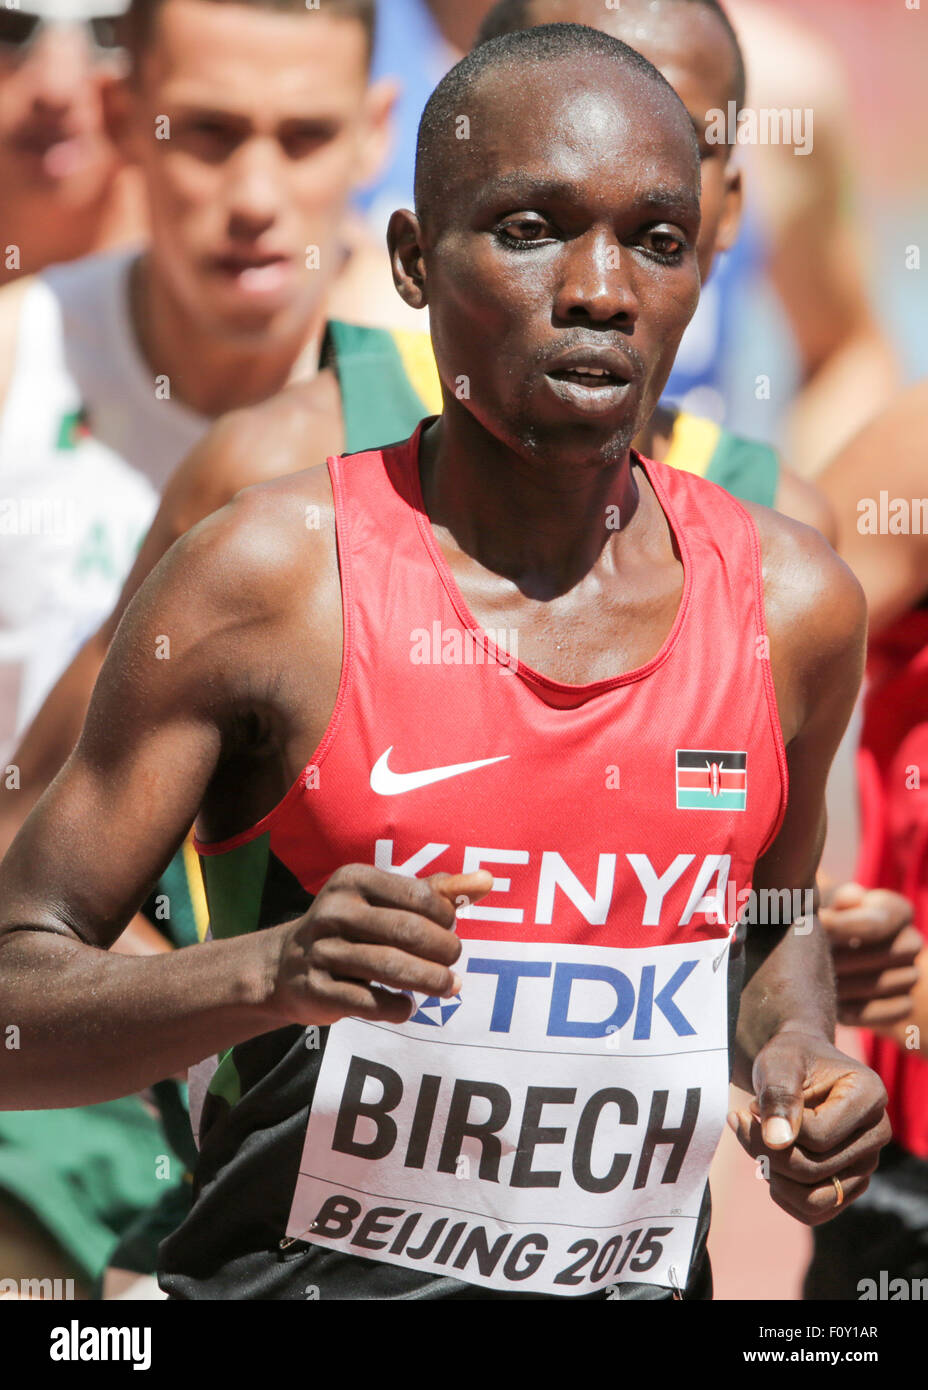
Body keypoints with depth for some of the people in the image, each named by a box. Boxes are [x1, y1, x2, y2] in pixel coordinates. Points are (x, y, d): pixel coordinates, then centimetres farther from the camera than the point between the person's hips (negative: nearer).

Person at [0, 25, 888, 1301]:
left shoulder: (790, 606, -1)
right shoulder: (265, 582, -13)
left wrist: (795, 1050, -2)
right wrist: (271, 976, -28)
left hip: (644, 1279, 4)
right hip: (293, 1273, -3)